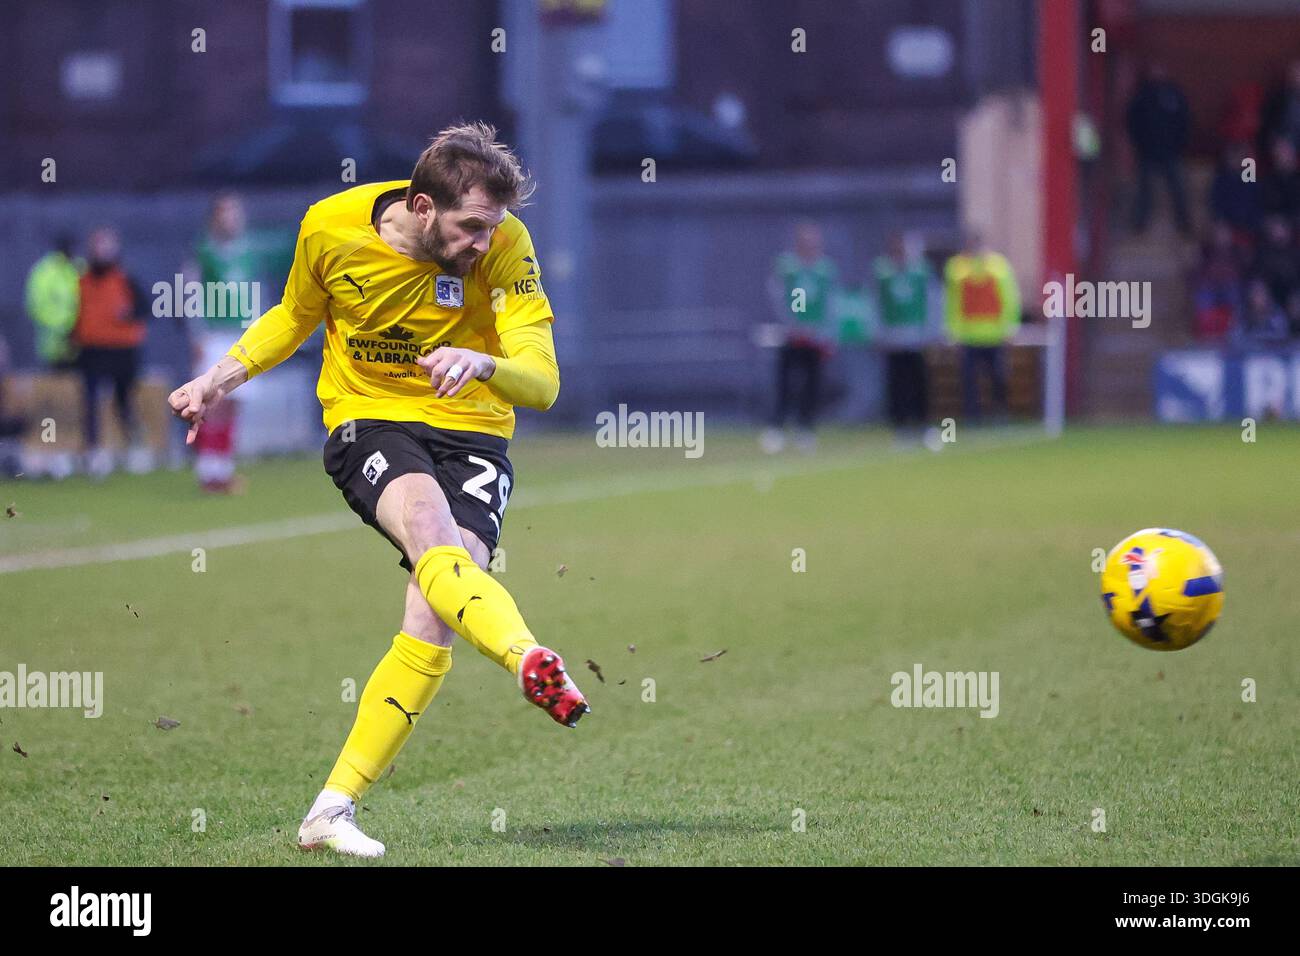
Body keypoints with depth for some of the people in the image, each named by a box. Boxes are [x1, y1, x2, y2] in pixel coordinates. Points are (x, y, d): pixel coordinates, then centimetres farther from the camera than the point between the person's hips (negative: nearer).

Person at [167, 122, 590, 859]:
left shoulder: (505, 245, -14)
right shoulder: (331, 228, -9)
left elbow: (542, 383, -21)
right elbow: (298, 315, 15)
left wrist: (483, 364, -42)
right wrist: (225, 378, 4)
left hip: (471, 434, 1)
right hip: (367, 422, -1)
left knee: (433, 622, -18)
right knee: (429, 524, -35)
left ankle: (334, 809, -10)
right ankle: (531, 661, -62)